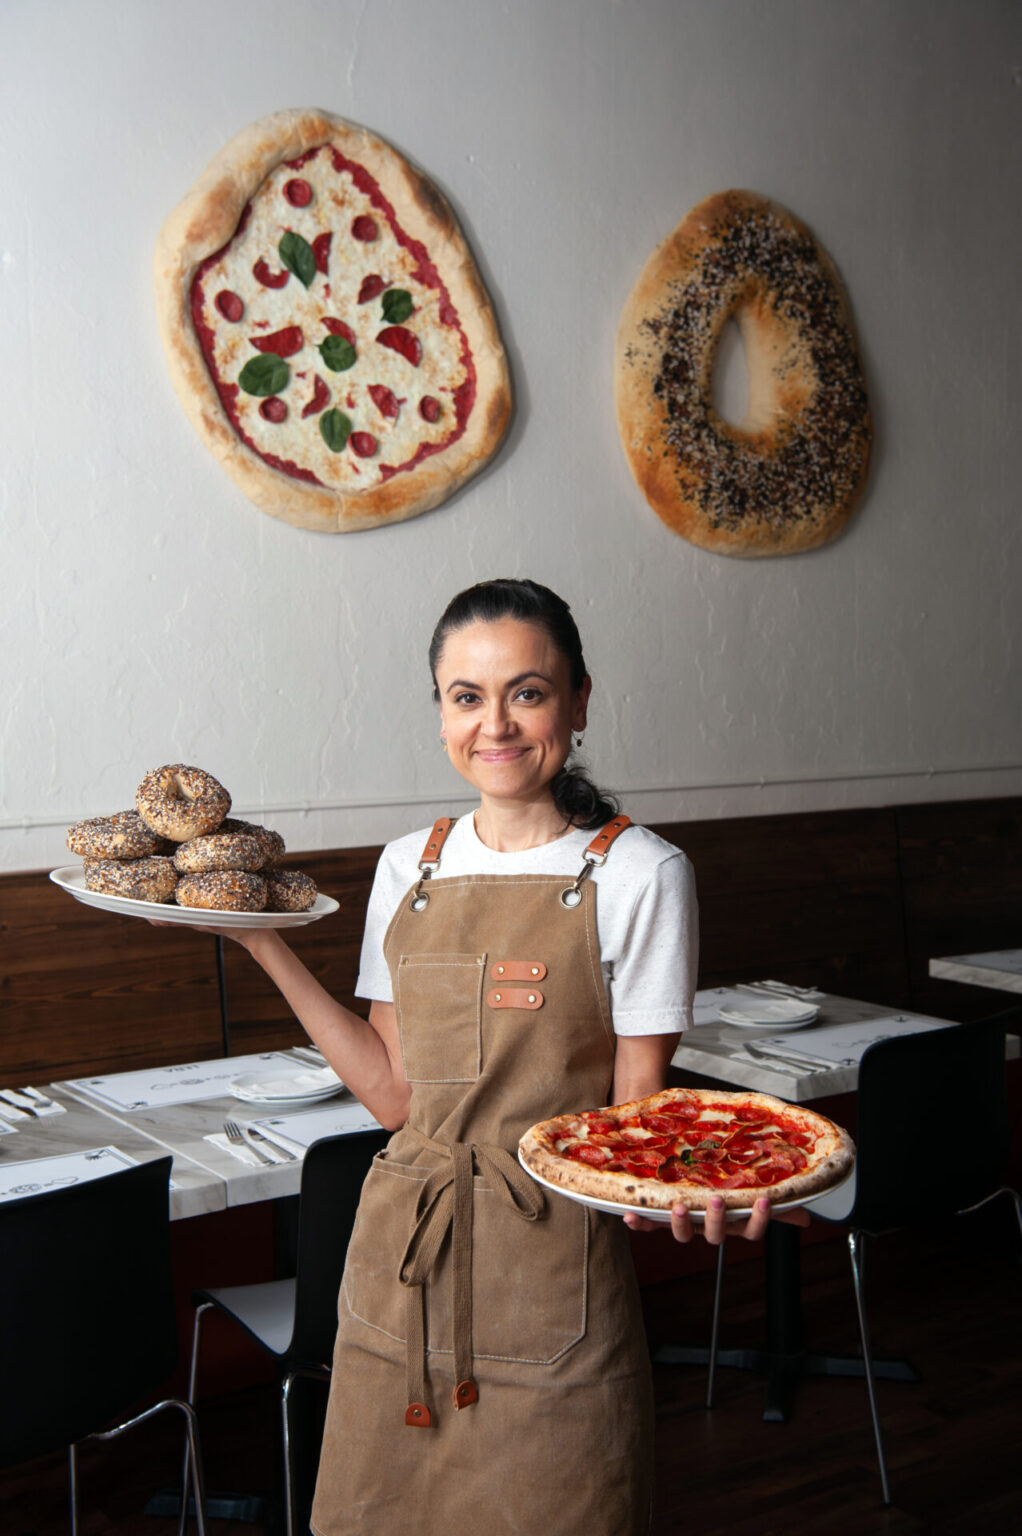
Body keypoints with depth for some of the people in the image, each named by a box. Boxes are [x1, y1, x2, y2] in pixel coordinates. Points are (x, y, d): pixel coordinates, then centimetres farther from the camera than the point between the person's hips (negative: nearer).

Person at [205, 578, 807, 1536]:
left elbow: (636, 1109, -8)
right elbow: (394, 1094, 4)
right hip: (401, 1258, 5)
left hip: (549, 1272, -4)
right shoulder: (409, 867, 6)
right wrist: (262, 944, 2)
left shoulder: (637, 874, -8)